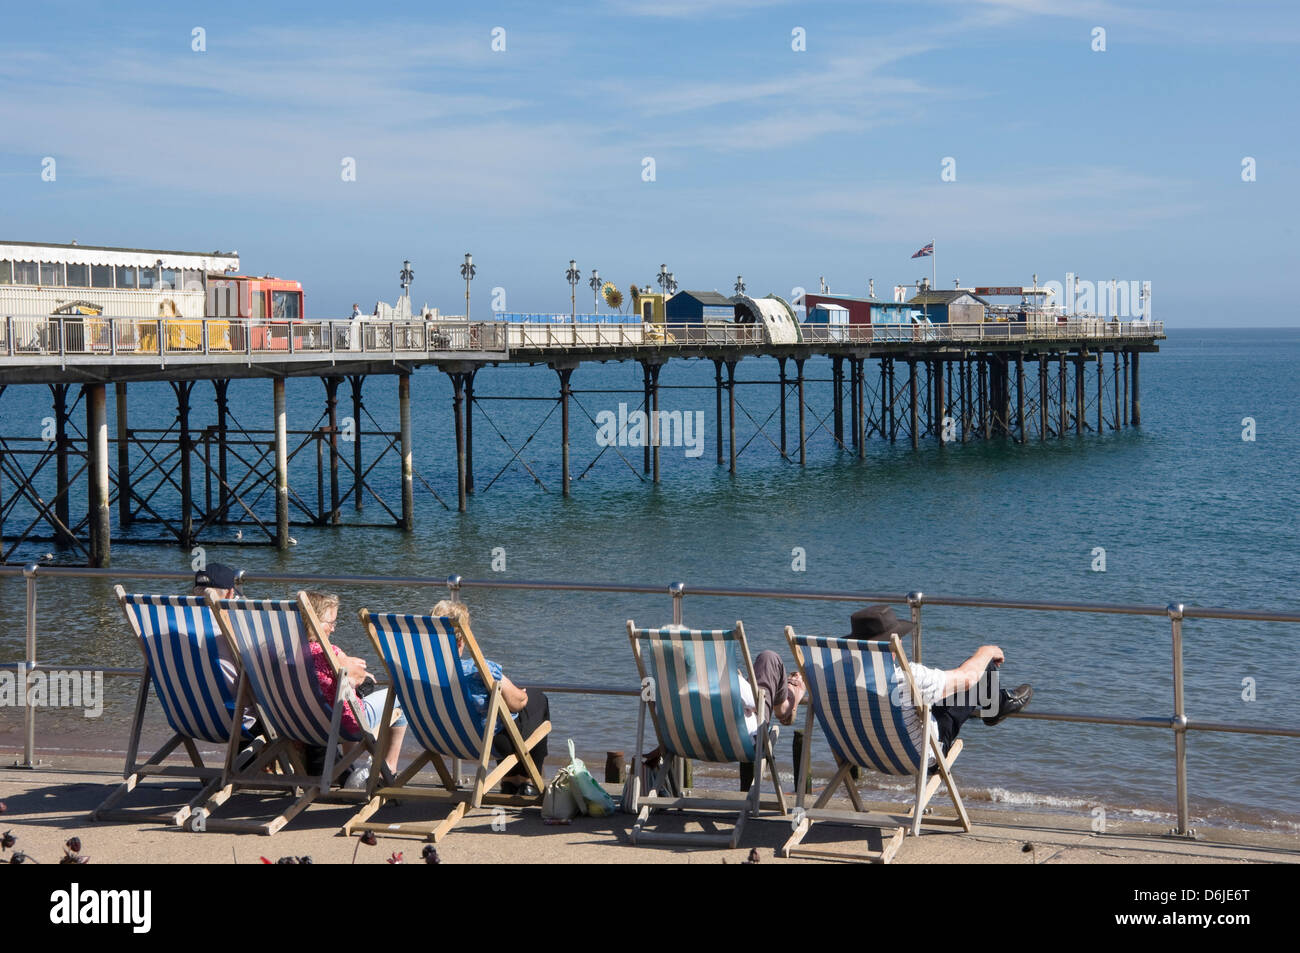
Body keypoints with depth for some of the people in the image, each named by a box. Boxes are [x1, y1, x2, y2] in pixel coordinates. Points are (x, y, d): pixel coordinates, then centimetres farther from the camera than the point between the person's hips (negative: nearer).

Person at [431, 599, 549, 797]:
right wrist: (522, 693, 7)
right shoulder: (480, 670, -32)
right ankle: (527, 783, 27)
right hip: (489, 743, -7)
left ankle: (509, 782, 41)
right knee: (538, 701, 21)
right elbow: (517, 703, -18)